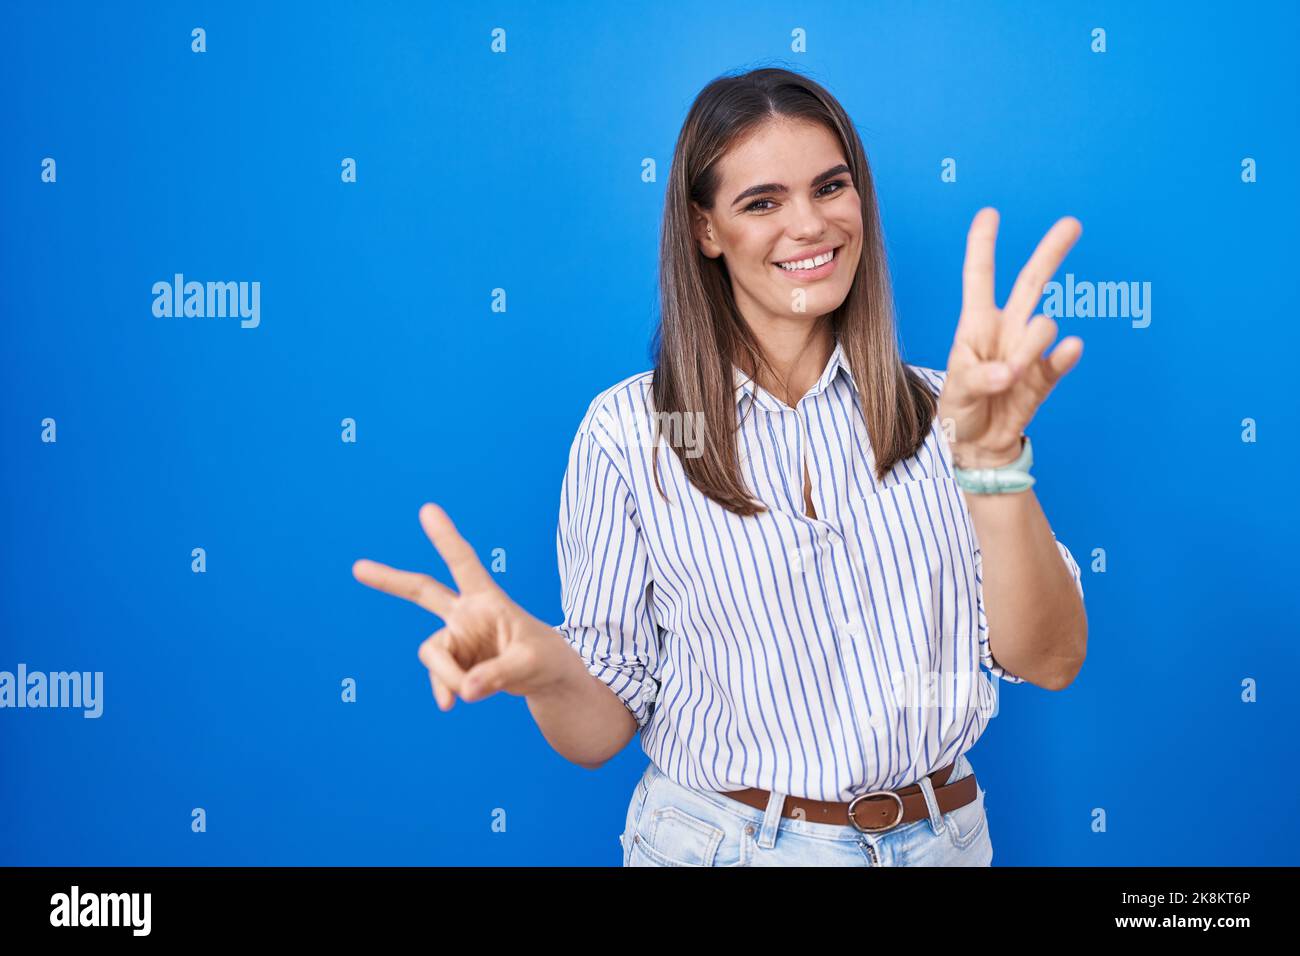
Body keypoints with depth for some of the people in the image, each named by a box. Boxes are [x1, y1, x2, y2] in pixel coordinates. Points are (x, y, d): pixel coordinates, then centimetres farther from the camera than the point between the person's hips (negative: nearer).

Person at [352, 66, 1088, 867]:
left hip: (939, 838, 2)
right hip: (716, 837, -2)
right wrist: (550, 672, -29)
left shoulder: (935, 411, -5)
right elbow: (604, 729, -7)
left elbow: (1049, 663, -13)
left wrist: (992, 458, -28)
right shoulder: (629, 431, -10)